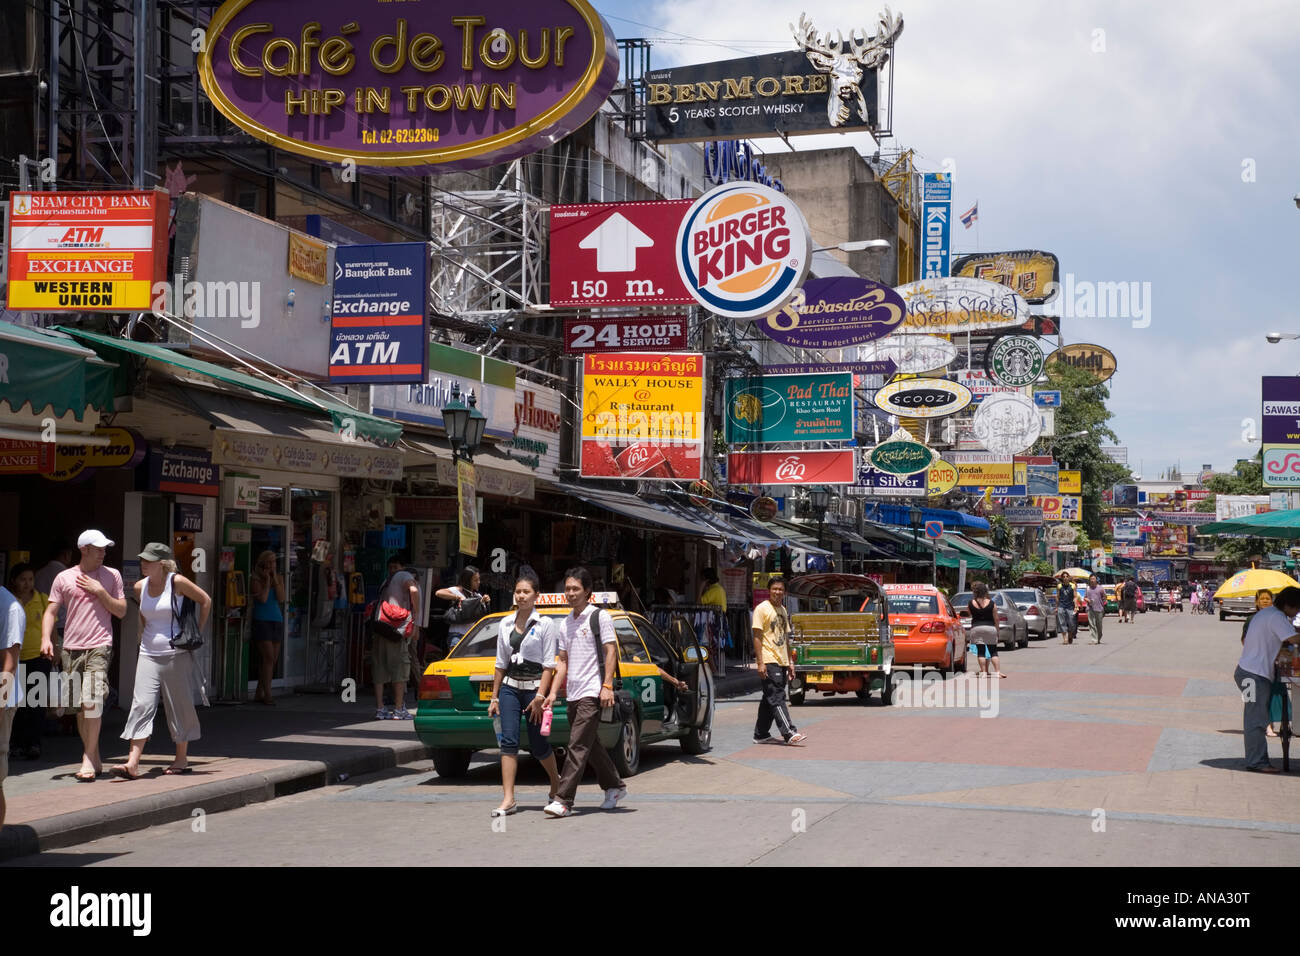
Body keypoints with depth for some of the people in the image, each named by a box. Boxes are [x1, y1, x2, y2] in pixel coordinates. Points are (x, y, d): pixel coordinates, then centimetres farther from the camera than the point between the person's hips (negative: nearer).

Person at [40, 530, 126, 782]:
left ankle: (89, 759, -11)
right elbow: (51, 612, 7)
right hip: (72, 648, 2)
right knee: (80, 707, 7)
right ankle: (95, 760, 18)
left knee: (92, 701, -16)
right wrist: (46, 638, -8)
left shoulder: (111, 576, 7)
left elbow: (121, 611, 5)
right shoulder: (64, 578, 8)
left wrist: (100, 592, -7)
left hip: (99, 647, -2)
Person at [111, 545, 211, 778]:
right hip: (148, 654, 4)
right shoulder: (139, 587, 6)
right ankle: (132, 764, -13)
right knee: (141, 705, -7)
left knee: (179, 705, 4)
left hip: (177, 654, -4)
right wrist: (144, 635, 16)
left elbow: (206, 601, 0)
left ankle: (182, 759, 18)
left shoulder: (177, 582, -9)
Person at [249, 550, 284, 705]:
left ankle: (259, 694, 12)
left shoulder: (279, 578, 10)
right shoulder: (256, 580, -3)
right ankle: (267, 694, -12)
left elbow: (281, 599, -2)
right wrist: (267, 580, -9)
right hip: (261, 621, -5)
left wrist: (275, 578, -6)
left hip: (276, 621, 5)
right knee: (269, 657, -14)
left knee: (272, 660, 5)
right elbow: (263, 599, -15)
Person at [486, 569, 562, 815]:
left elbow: (549, 665, -7)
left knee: (538, 745, 4)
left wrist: (540, 697, -14)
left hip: (534, 687, -4)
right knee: (509, 741, -8)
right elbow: (501, 663, 14)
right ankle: (508, 799, -10)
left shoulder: (545, 624, -4)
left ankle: (556, 782, 32)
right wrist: (495, 697, 11)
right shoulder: (505, 624, 9)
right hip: (510, 687, 4)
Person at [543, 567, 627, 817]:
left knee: (578, 746, -13)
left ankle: (563, 799, -17)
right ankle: (615, 786, 29)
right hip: (573, 694, 8)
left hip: (592, 693, -8)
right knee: (590, 745, 14)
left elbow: (611, 651, -8)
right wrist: (553, 692, 9)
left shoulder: (600, 617, -4)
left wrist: (607, 686, -16)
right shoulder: (565, 623, 16)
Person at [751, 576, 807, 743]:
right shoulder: (762, 609, -6)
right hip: (769, 661, -8)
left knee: (770, 699, 10)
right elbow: (757, 637, -10)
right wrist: (760, 663, -17)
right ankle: (789, 732, -20)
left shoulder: (783, 610, 17)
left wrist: (790, 662, 18)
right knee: (777, 698, -12)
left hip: (781, 661, 8)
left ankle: (761, 734, 15)